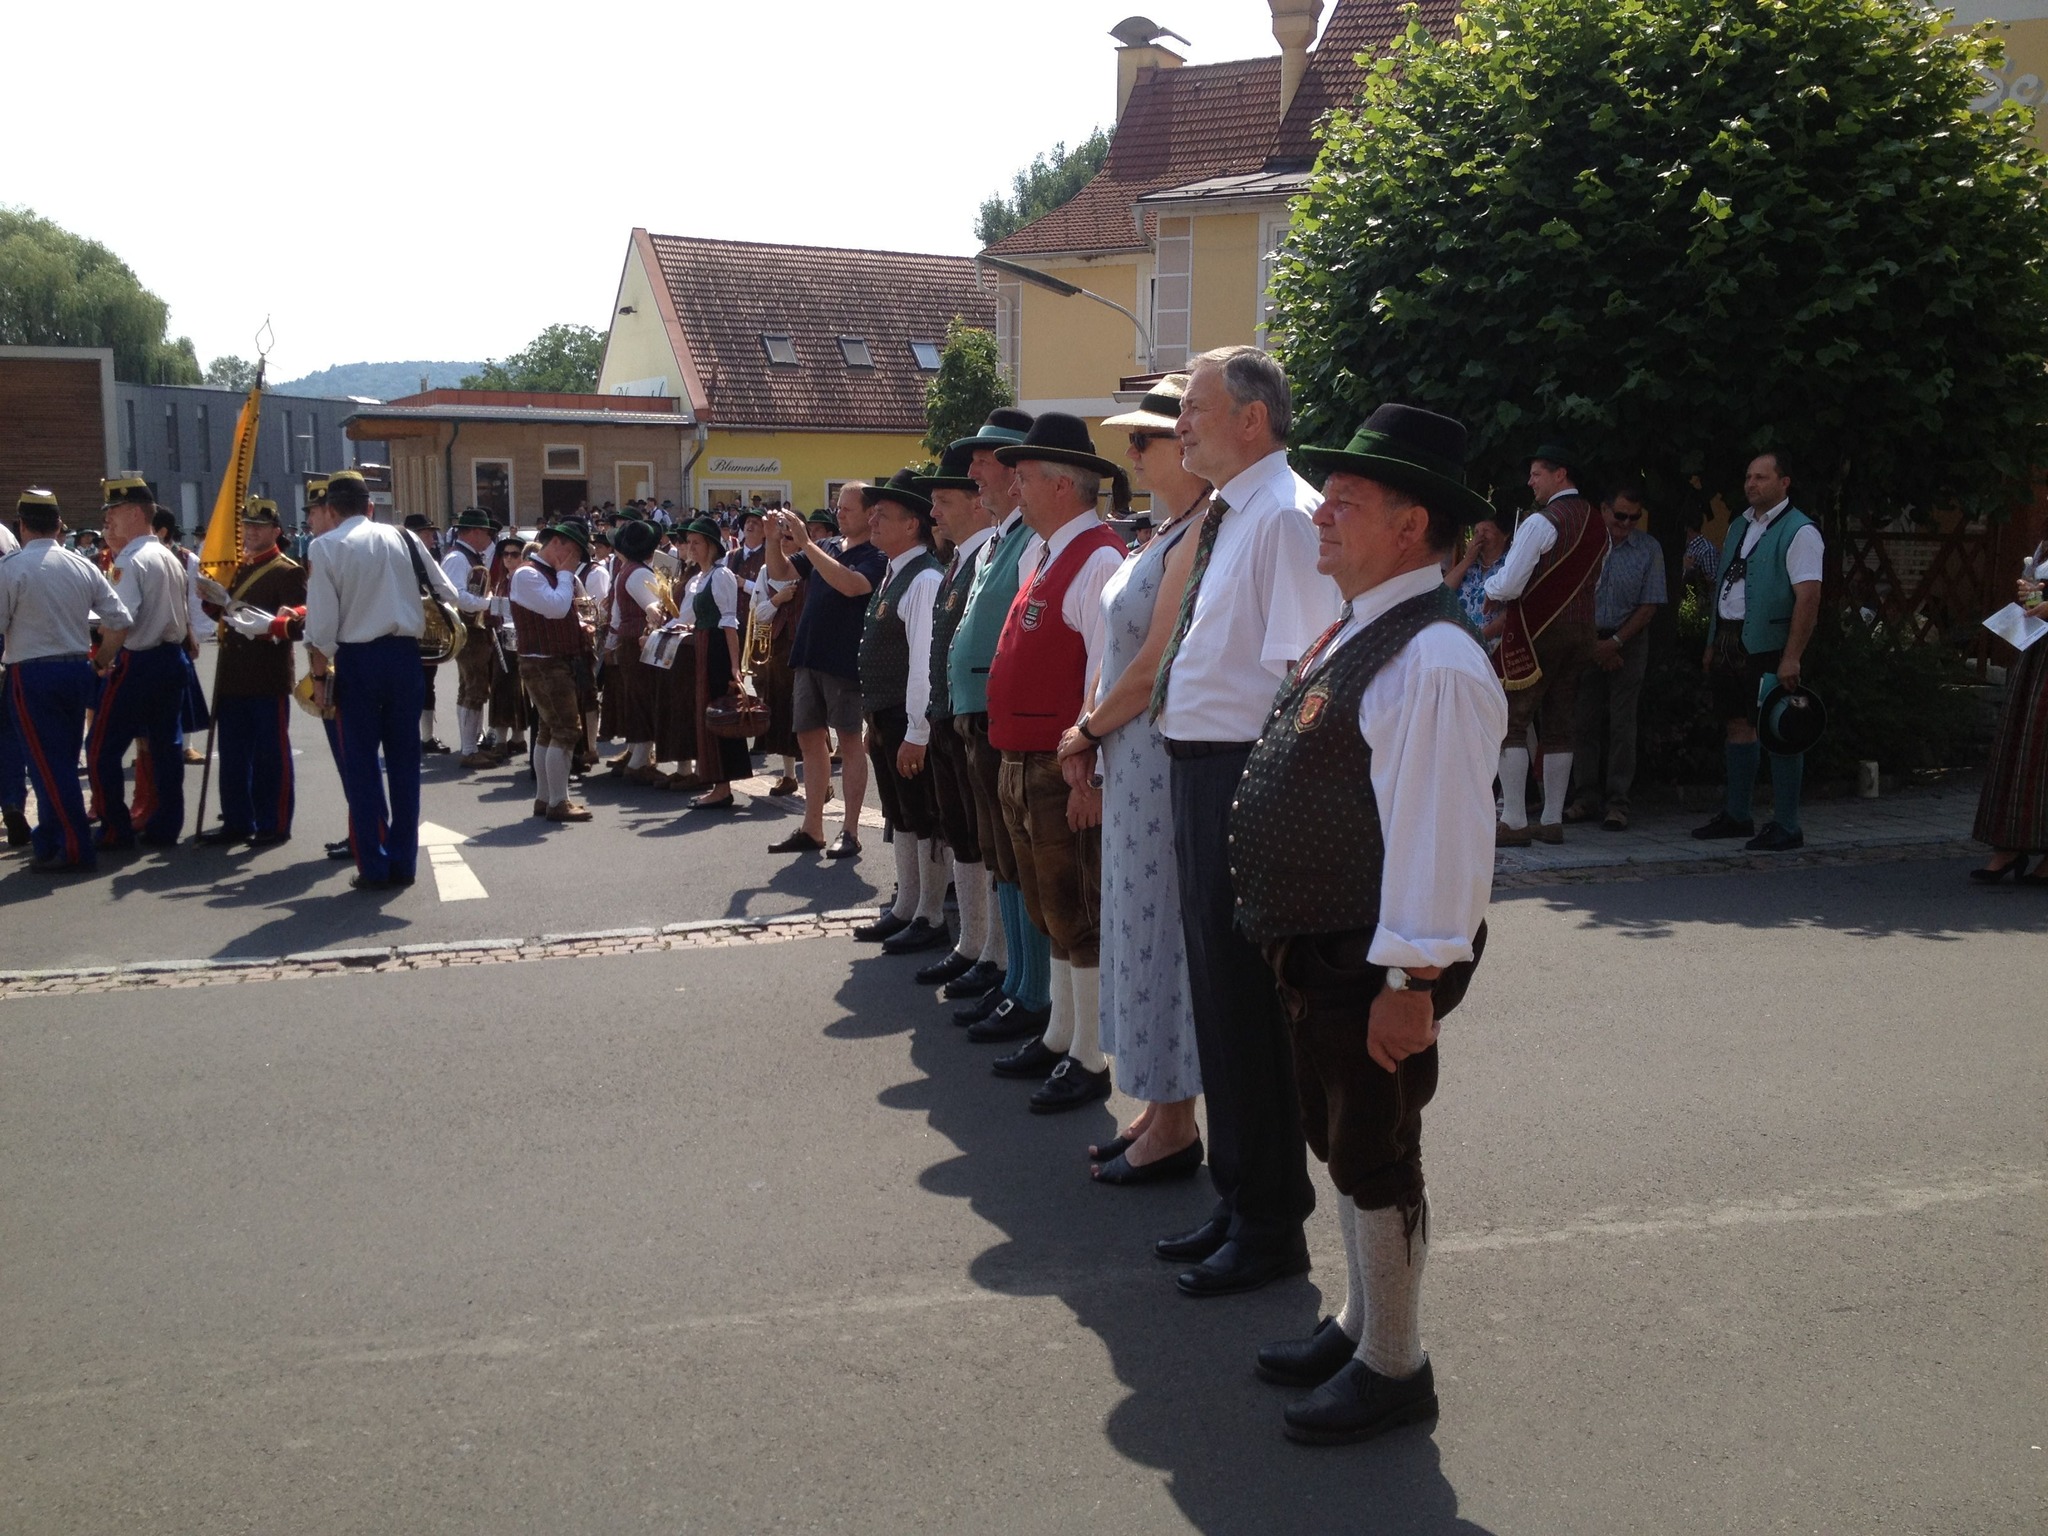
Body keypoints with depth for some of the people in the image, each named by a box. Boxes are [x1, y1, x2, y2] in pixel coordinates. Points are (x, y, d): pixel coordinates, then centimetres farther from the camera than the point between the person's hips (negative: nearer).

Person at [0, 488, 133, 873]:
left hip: (32, 675, -6)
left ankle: (76, 849, -2)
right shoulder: (83, 566, 5)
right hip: (76, 670, 6)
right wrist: (103, 660, 19)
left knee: (48, 764, -1)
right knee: (63, 760, 15)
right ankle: (49, 840, 27)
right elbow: (121, 621, 5)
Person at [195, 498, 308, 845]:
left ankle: (275, 825, 7)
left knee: (271, 752, 0)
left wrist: (269, 625, -31)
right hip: (233, 676, 7)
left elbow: (302, 620, -14)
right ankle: (237, 821, 19)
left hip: (269, 678, -7)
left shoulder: (289, 571, -5)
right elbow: (221, 611, 21)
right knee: (233, 753, 11)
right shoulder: (236, 567, 17)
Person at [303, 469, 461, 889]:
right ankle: (404, 862, 14)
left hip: (357, 660, -3)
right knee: (404, 759, 10)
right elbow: (447, 594, 7)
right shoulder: (402, 538, 4)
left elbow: (321, 621, -9)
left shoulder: (326, 546, -6)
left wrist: (319, 674, 0)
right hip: (404, 653, 3)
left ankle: (373, 866, 6)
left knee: (361, 764, 5)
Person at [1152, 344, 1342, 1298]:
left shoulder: (1286, 517, -15)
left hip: (1245, 781, -10)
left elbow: (1305, 672, -22)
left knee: (1248, 1003, 1)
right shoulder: (1226, 518, 15)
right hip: (1199, 770, 10)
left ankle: (1270, 1226, 16)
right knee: (1217, 995, 18)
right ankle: (1238, 1199, 34)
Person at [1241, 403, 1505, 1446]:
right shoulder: (1351, 633, 11)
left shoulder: (1433, 660, -22)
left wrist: (1408, 981, -25)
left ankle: (1393, 1370, 22)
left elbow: (1439, 835, -26)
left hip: (1375, 965, -10)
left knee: (1375, 1159, 4)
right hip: (1314, 949, 10)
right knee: (1339, 1144, 21)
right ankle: (1359, 1325, 39)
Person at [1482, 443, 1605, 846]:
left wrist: (1490, 589, 5)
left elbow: (1507, 586, -19)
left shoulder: (1541, 522, -14)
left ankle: (1514, 822, -8)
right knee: (1558, 728, 11)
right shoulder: (1597, 528, 12)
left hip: (1537, 633, -8)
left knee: (1511, 724, -4)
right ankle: (1553, 820, 13)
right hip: (1580, 632, 8)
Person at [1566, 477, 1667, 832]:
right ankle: (1586, 798, 8)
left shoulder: (1649, 549, 2)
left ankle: (1617, 803, -1)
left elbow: (1649, 606, 0)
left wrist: (1615, 643, -8)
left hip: (1628, 642, -1)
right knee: (1583, 723, 0)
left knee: (1621, 725, -3)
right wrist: (1594, 644, -4)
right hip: (1587, 642, 1)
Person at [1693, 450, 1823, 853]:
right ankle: (1737, 815, 23)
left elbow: (1808, 597, -17)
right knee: (1738, 725, 13)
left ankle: (1786, 827, 2)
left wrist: (1791, 657, -23)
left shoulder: (1798, 531, -10)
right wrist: (1713, 643, 16)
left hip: (1769, 646, -8)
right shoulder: (1740, 526, 16)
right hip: (1730, 642, 8)